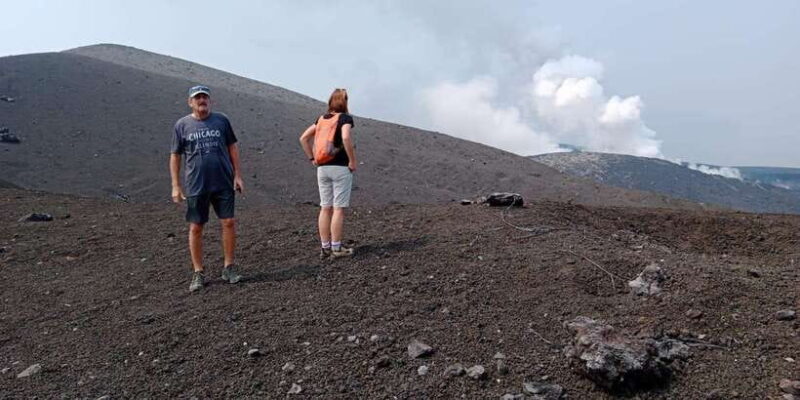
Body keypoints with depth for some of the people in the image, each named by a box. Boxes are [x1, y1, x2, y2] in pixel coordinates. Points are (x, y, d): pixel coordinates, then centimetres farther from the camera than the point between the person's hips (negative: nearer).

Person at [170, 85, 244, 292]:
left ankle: (229, 267, 15)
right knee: (195, 228, 4)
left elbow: (232, 147, 9)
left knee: (229, 223, 0)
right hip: (195, 186, 0)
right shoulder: (182, 125, 3)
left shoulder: (221, 120, 5)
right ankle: (198, 273, 16)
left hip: (223, 183, 1)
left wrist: (237, 175, 3)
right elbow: (175, 156, 5)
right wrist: (175, 186, 0)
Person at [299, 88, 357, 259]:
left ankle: (325, 247, 14)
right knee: (339, 208, -1)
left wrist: (312, 158, 11)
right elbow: (346, 138, -25)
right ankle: (336, 248, 3)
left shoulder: (321, 119, 12)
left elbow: (303, 138, 9)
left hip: (322, 168, 6)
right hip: (340, 168, -6)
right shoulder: (345, 118, -6)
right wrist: (353, 160, -15)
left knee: (325, 208, 9)